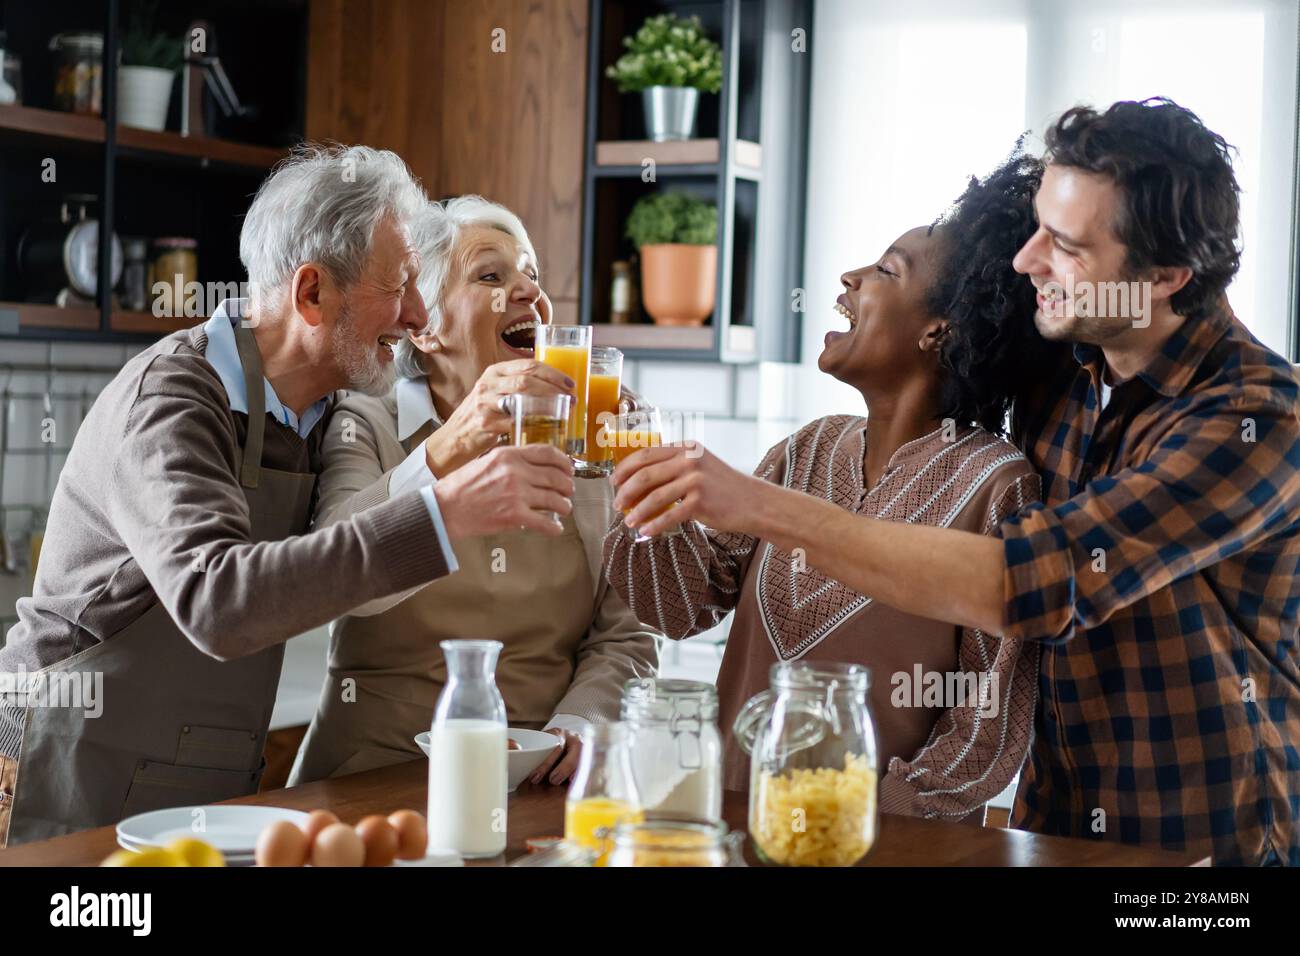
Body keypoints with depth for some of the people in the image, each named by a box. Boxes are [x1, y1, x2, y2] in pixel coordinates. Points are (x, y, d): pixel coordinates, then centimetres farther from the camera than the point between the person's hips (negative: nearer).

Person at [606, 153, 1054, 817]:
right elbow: (687, 599, 4)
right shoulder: (810, 451, 9)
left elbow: (988, 733, -9)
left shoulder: (996, 486, -9)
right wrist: (637, 466, -6)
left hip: (885, 841, -4)